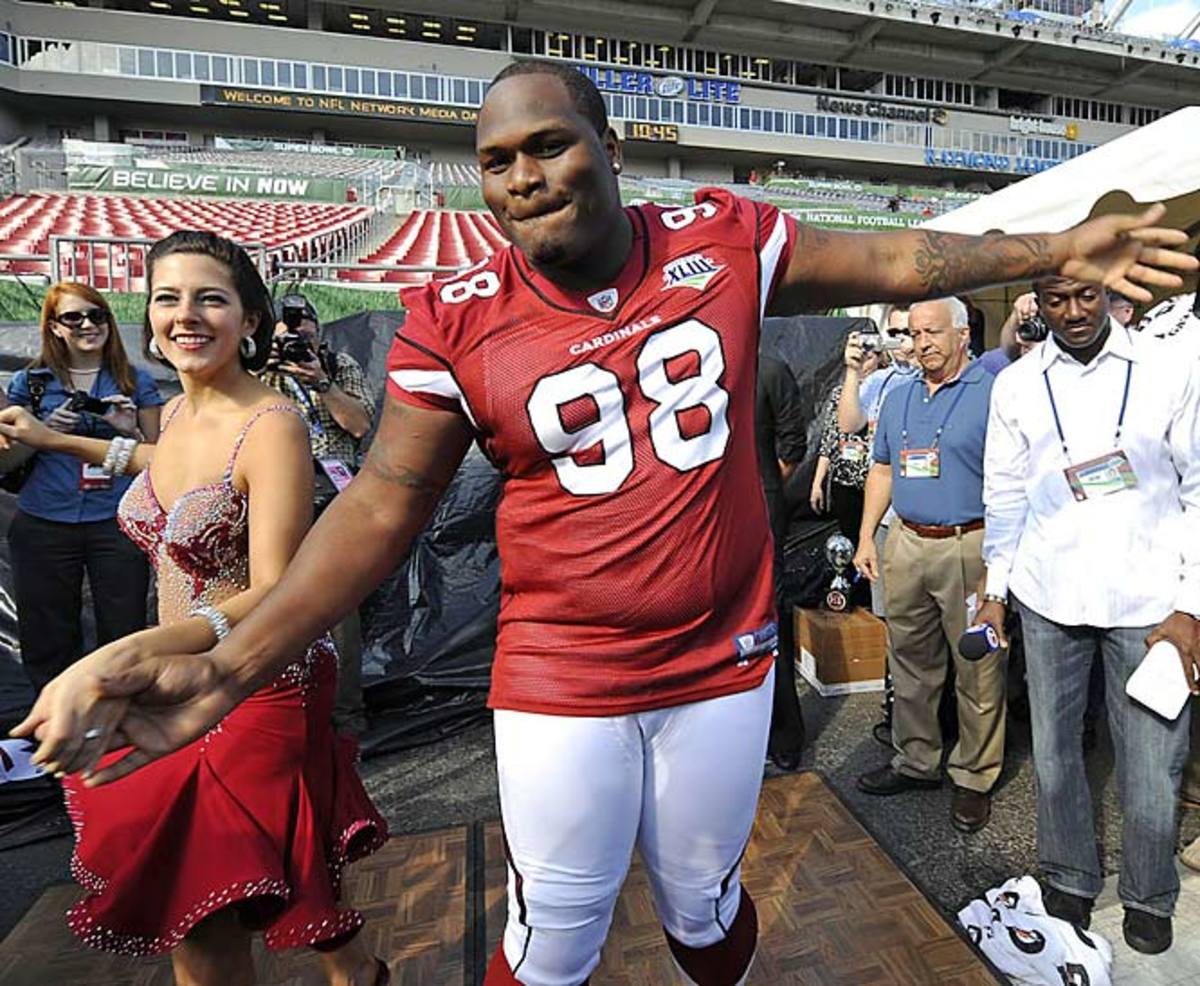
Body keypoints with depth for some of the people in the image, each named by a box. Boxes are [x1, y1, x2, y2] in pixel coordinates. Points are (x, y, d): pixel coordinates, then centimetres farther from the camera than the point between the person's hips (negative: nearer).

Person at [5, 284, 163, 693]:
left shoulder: (136, 382, 6)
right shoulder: (29, 382, 8)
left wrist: (131, 431, -10)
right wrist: (47, 431, -7)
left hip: (117, 523, -1)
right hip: (43, 527, 1)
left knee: (125, 636, 0)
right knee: (48, 641, 8)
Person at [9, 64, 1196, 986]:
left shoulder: (724, 240, -4)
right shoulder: (456, 318, -10)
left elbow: (888, 262, 8)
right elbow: (383, 505, -9)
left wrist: (1055, 251, 11)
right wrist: (228, 668, -15)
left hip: (723, 663, 2)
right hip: (557, 685, -1)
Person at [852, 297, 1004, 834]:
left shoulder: (992, 390, -5)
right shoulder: (897, 399, 14)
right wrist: (866, 537, 11)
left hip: (970, 547, -5)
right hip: (907, 544, 6)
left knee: (978, 671, 4)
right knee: (910, 663, 15)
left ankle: (974, 778, 22)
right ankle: (916, 760, 31)